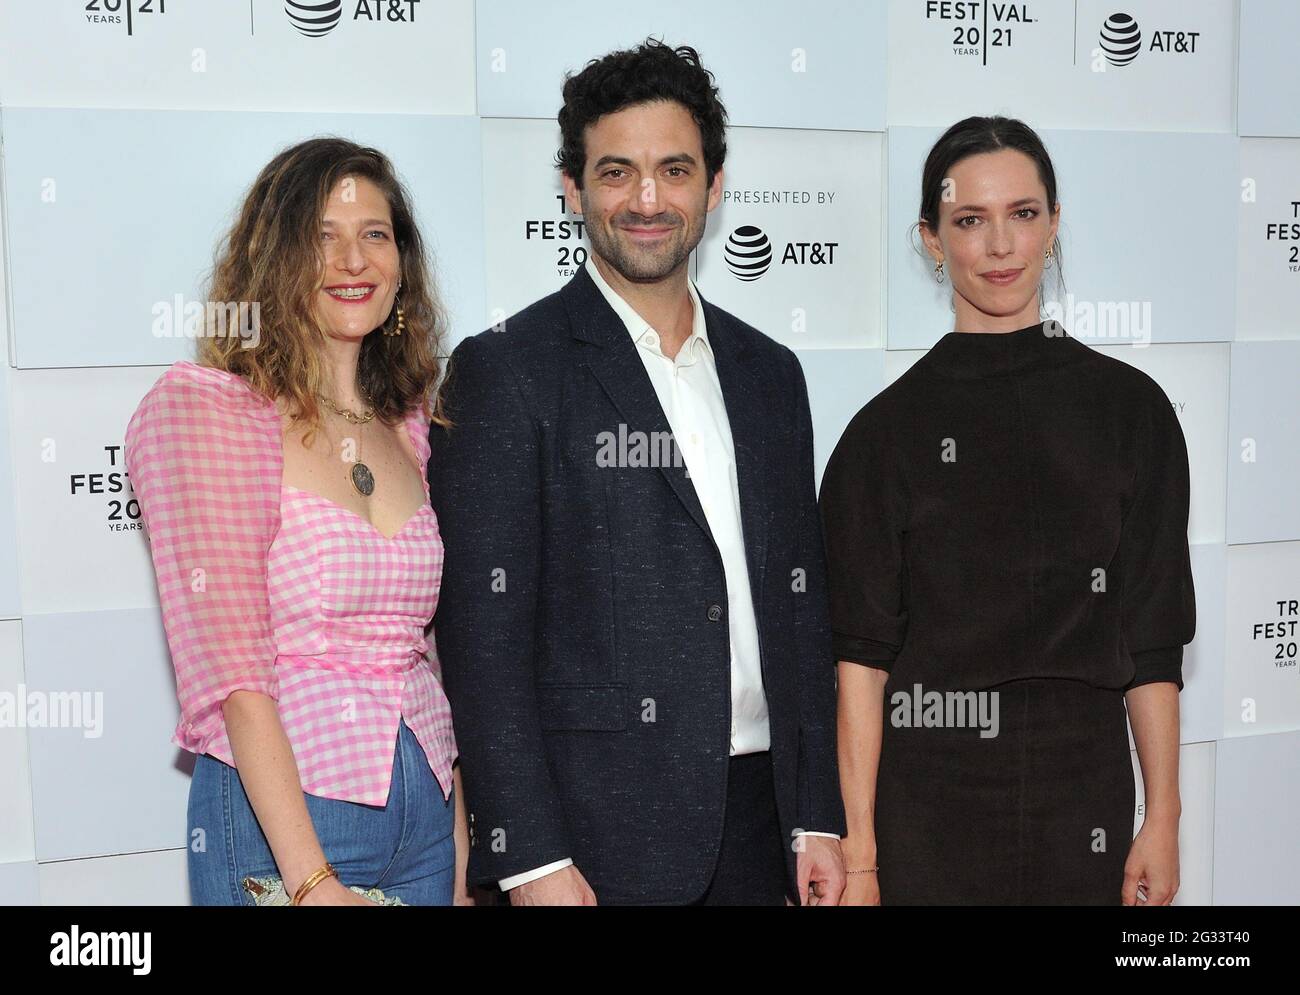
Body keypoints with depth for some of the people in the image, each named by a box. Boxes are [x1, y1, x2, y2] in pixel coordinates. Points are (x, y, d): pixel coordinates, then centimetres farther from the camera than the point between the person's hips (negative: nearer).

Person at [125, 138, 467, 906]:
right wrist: (313, 883, -19)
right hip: (277, 821, -5)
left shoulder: (408, 425, 7)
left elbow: (420, 649, 9)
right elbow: (226, 669, -16)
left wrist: (460, 858, 6)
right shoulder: (200, 407, -10)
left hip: (426, 815, 6)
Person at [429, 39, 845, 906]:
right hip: (594, 832, -4)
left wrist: (818, 818, 8)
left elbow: (800, 603, 11)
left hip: (755, 820, 5)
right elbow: (484, 631, -11)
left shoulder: (769, 373, 10)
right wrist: (531, 858, -14)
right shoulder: (507, 369, -7)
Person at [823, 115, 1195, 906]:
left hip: (1084, 793, 2)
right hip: (926, 802, -1)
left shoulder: (1130, 408, 0)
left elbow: (1153, 641, 2)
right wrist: (858, 852, -10)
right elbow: (862, 654, -8)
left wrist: (1163, 820, -1)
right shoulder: (892, 427, -5)